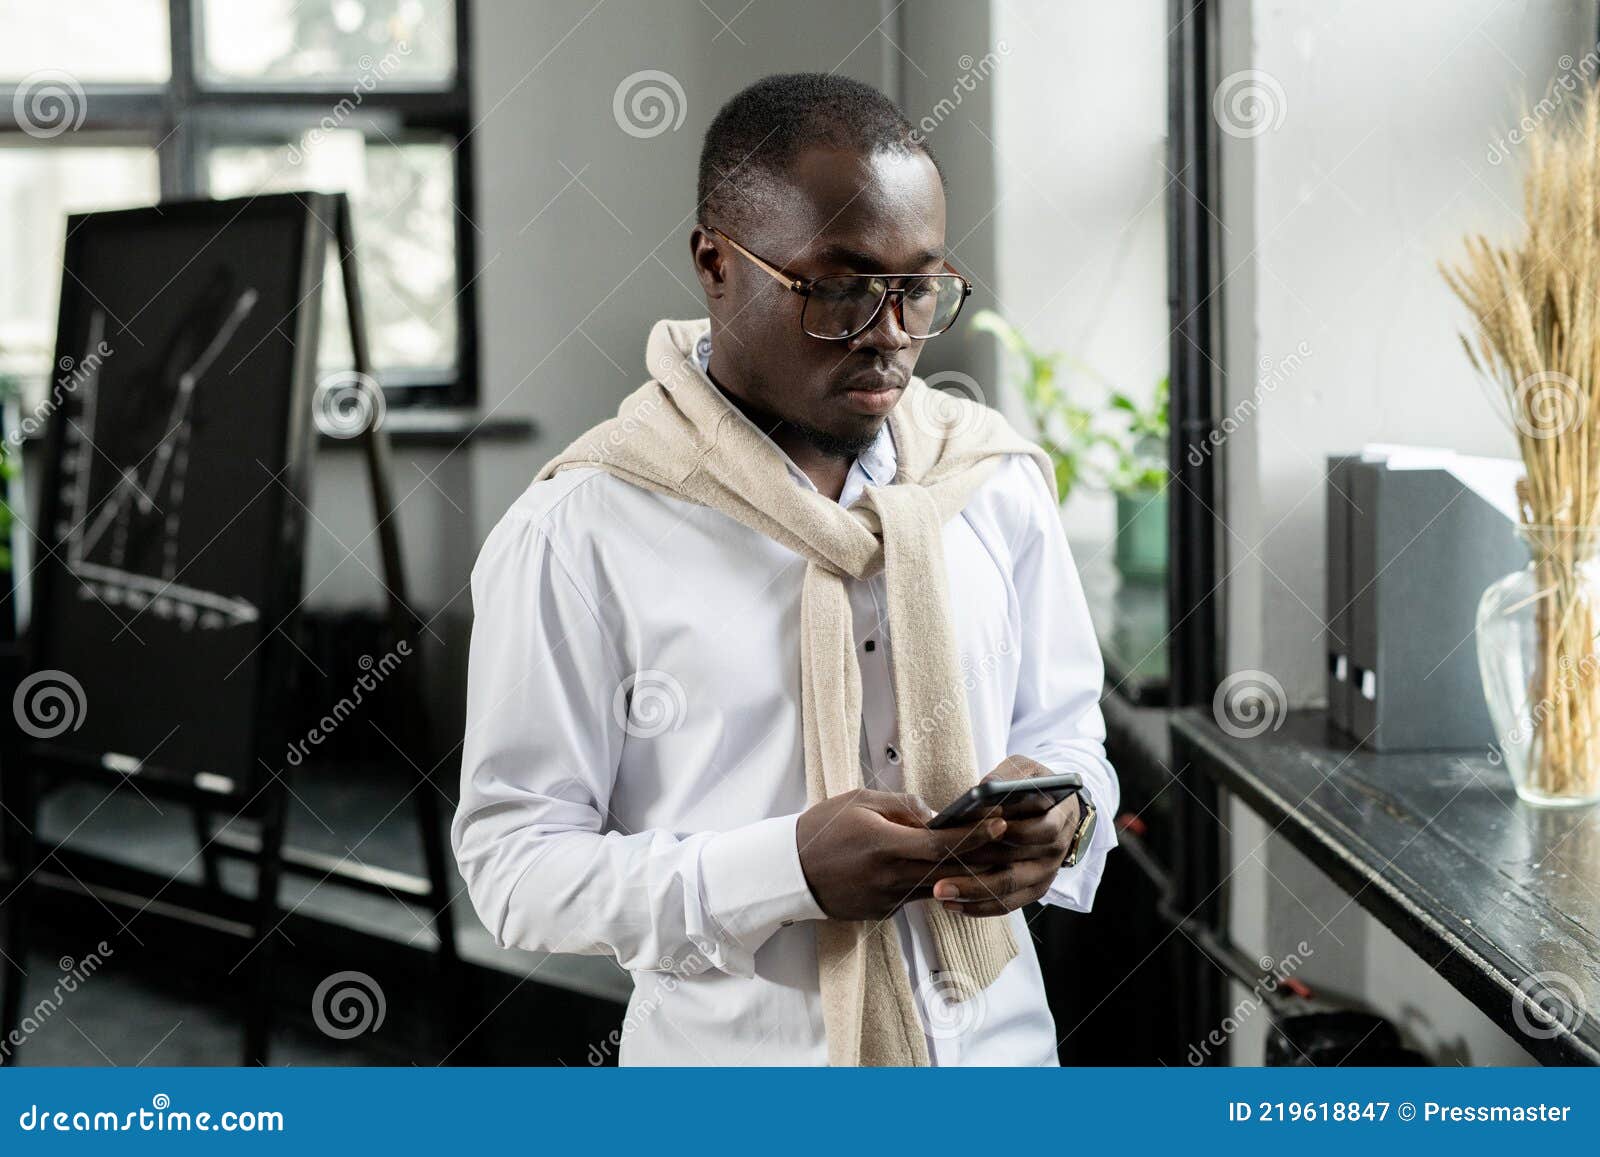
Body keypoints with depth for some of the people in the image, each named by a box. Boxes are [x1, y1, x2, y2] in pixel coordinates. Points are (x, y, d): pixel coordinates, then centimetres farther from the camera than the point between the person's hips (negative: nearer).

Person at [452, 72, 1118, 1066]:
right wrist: (786, 871, -28)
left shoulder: (999, 478, -1)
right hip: (736, 1054, -4)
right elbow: (513, 862, -15)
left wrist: (1056, 817, -15)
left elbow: (1066, 731, 8)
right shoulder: (577, 535, -15)